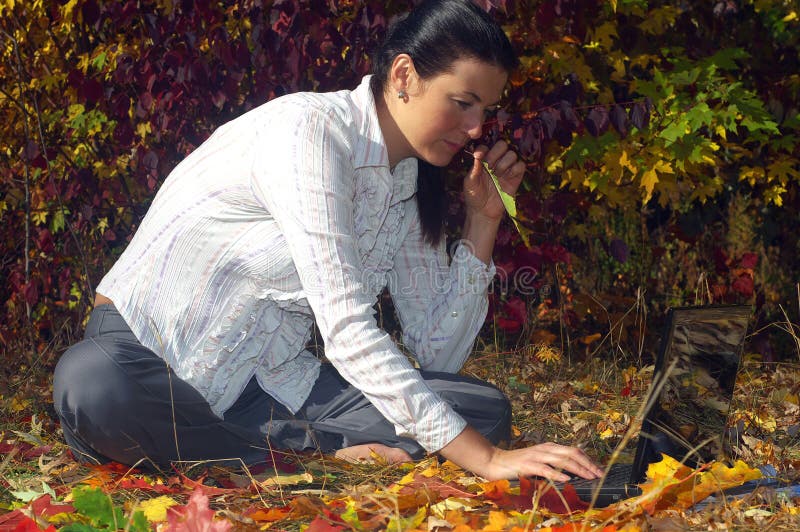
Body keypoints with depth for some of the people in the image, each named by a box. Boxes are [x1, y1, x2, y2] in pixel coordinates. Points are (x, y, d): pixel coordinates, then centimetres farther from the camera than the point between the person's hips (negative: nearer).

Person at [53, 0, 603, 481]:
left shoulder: (411, 184, 6)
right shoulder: (307, 128, -20)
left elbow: (438, 354, 4)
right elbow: (346, 330, -29)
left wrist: (483, 221, -3)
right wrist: (483, 458, -31)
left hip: (270, 381, 7)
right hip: (146, 352, -7)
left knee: (486, 408, -11)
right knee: (96, 384, -42)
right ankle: (325, 450, -19)